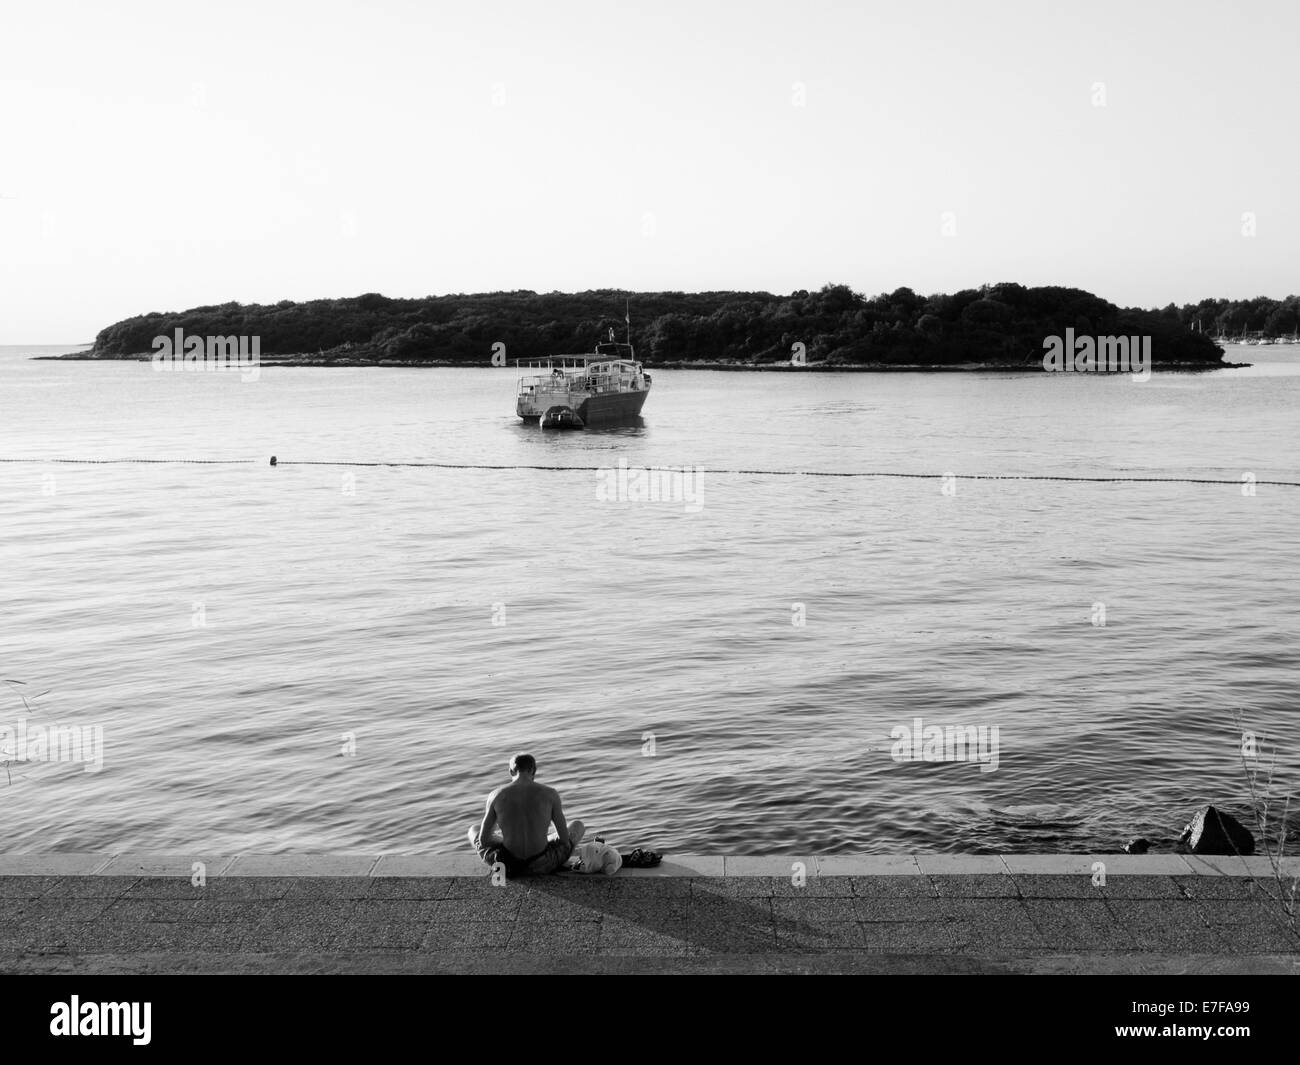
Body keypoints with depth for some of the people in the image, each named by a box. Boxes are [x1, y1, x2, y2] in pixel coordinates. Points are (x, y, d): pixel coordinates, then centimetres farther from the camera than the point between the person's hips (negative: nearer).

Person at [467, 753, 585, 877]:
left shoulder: (496, 796, -6)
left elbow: (483, 840, 2)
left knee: (473, 830, 32)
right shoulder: (550, 794, -8)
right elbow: (565, 840, -1)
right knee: (578, 826, 28)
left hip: (507, 866, 1)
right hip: (541, 866, -1)